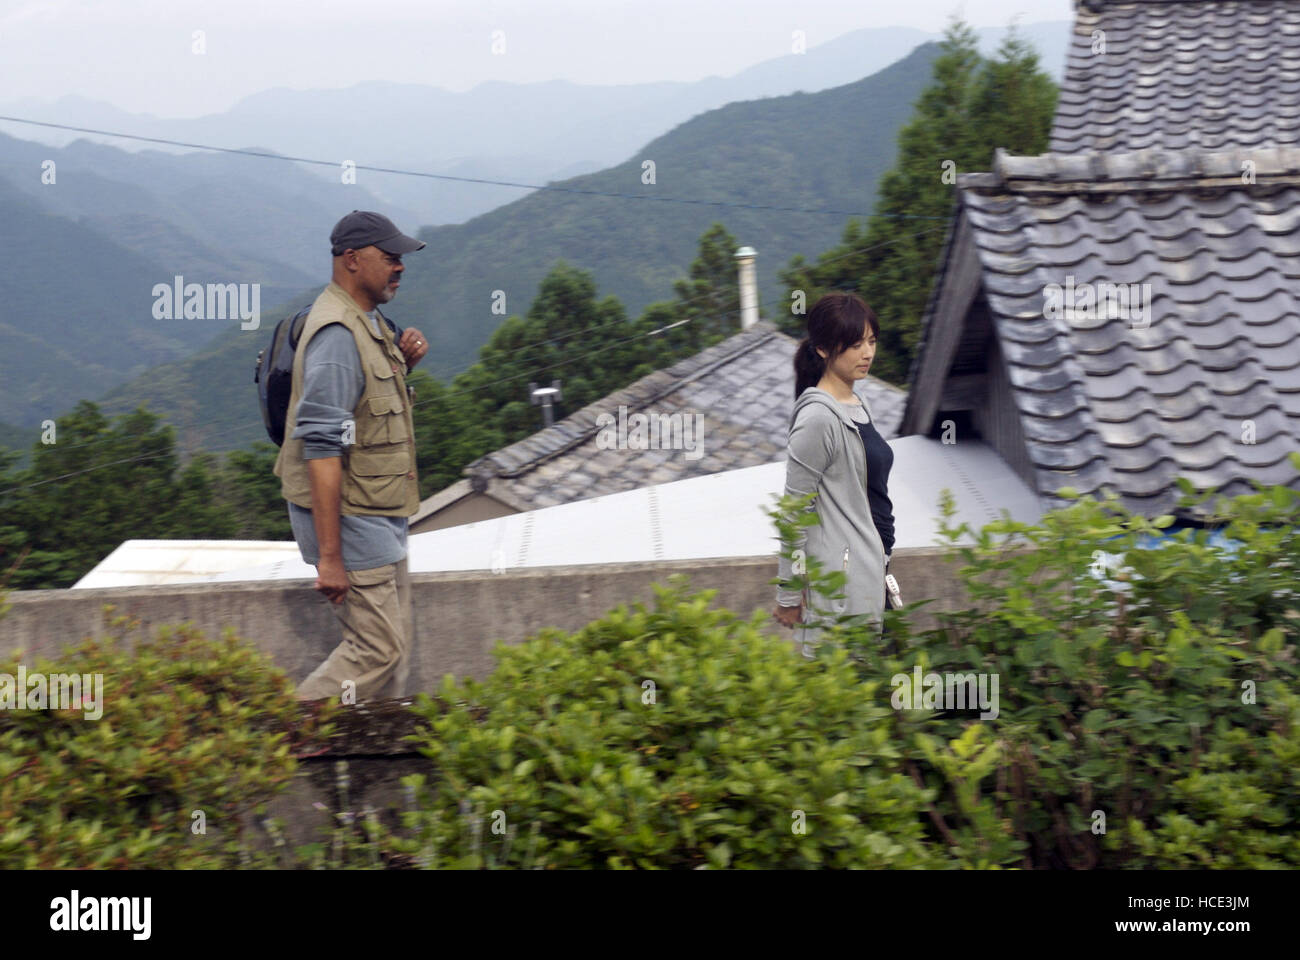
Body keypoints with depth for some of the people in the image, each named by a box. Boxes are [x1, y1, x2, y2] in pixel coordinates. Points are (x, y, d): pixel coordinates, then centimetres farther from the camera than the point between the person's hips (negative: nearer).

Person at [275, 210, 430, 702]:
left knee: (393, 648, 14)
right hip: (349, 517, -10)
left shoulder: (368, 321, 10)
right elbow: (322, 446, -27)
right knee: (377, 649, -9)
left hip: (378, 514, 10)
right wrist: (329, 556, -29)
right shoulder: (336, 333, -21)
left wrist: (401, 362, 5)